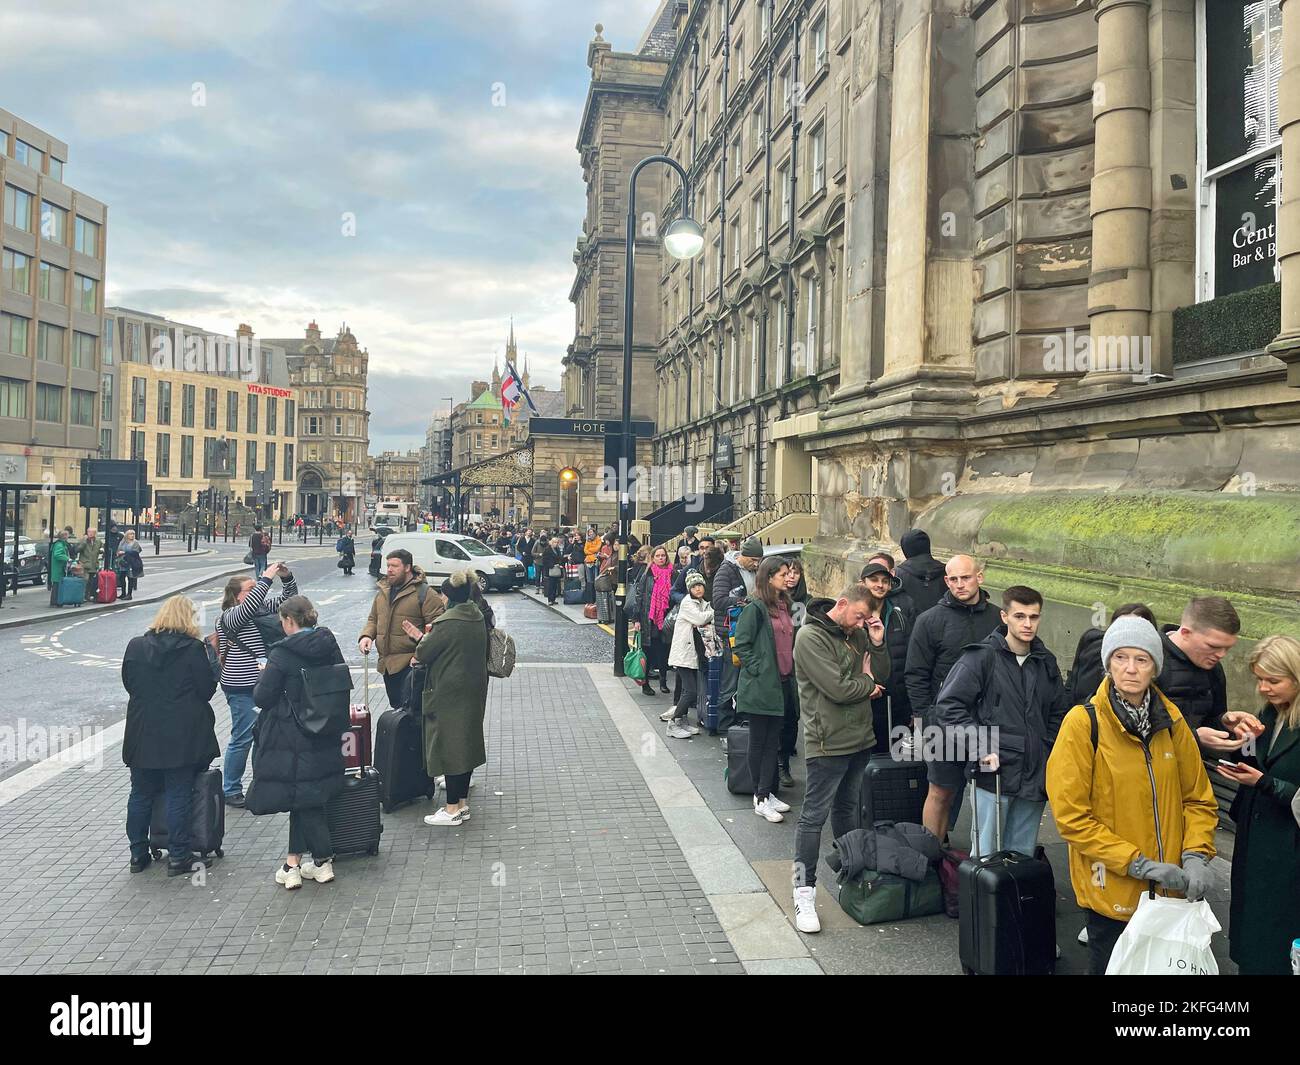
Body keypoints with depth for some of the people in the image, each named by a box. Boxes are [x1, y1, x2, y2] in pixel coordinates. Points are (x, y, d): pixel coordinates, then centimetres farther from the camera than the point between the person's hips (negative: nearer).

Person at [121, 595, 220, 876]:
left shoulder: (135, 646, 1)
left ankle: (138, 853, 25)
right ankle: (178, 856, 9)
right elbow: (206, 689, -8)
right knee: (178, 795, 3)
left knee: (141, 794, 16)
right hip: (181, 736, -4)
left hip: (143, 734, 4)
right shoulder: (193, 648, -12)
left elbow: (128, 683, 10)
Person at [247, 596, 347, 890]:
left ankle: (323, 862, 14)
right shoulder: (330, 646, 0)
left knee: (304, 800, 7)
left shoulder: (282, 653, -17)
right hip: (326, 739, 6)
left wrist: (265, 675, 4)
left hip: (293, 739, -5)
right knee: (304, 797, 15)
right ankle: (294, 862, 21)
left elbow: (262, 697, -14)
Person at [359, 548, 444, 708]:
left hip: (409, 663, -7)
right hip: (387, 663, 7)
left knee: (409, 708, -12)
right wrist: (366, 635, 0)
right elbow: (373, 619, 22)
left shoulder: (423, 592, -10)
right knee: (395, 705, 19)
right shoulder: (383, 591, 13)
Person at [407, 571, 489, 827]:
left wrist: (417, 652, 12)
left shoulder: (447, 623, -20)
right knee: (466, 743, 15)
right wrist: (422, 636, 16)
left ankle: (452, 810, 9)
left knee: (449, 746, 1)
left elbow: (424, 654, -12)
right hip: (474, 691, 8)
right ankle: (462, 803, 25)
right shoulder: (478, 619, 6)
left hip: (449, 694, -8)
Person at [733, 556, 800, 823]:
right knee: (759, 742, 3)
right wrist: (757, 670, -15)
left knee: (774, 741, 12)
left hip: (783, 684, 7)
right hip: (761, 686, -7)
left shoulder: (784, 606, 11)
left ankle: (768, 793, 20)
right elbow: (741, 644, -14)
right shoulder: (756, 608, -12)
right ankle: (760, 799, 12)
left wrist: (791, 671, 12)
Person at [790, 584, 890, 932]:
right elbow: (838, 689, -21)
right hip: (828, 742, -8)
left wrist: (877, 643, -3)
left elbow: (881, 676, 12)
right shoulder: (811, 637, -16)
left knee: (847, 807, 21)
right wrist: (867, 682, -3)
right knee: (814, 816, -3)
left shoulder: (857, 634, 9)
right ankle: (804, 893, 3)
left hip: (860, 738, 8)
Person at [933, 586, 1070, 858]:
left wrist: (1048, 751, 8)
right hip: (994, 774, -5)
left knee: (1023, 855, 14)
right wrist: (980, 749, -16)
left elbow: (1058, 714, 21)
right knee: (985, 856, 0)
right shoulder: (981, 657, -8)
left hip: (1035, 778, 5)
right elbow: (948, 705, -12)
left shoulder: (1046, 662, 11)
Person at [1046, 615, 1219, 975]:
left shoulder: (1171, 720, 0)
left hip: (1171, 891, 4)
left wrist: (1195, 855, -8)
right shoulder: (1083, 723, -15)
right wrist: (1137, 863, -18)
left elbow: (1198, 797, 8)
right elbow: (1070, 815, -16)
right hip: (1111, 891, -4)